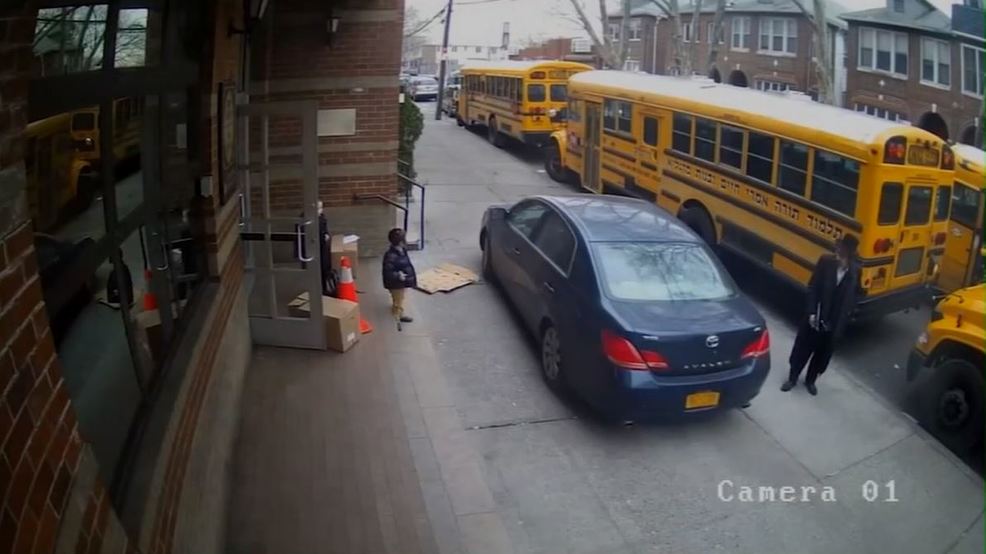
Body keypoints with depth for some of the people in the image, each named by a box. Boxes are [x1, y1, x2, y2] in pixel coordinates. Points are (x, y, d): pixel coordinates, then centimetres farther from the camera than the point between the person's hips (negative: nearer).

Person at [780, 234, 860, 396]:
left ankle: (810, 380, 36)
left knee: (823, 352, 15)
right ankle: (792, 377, 31)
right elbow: (812, 288, -7)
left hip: (835, 322, 1)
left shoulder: (856, 272, -11)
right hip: (815, 316, -1)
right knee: (803, 348, 12)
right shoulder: (826, 261, -14)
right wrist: (811, 312, -12)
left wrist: (841, 322, -3)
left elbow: (851, 299, -1)